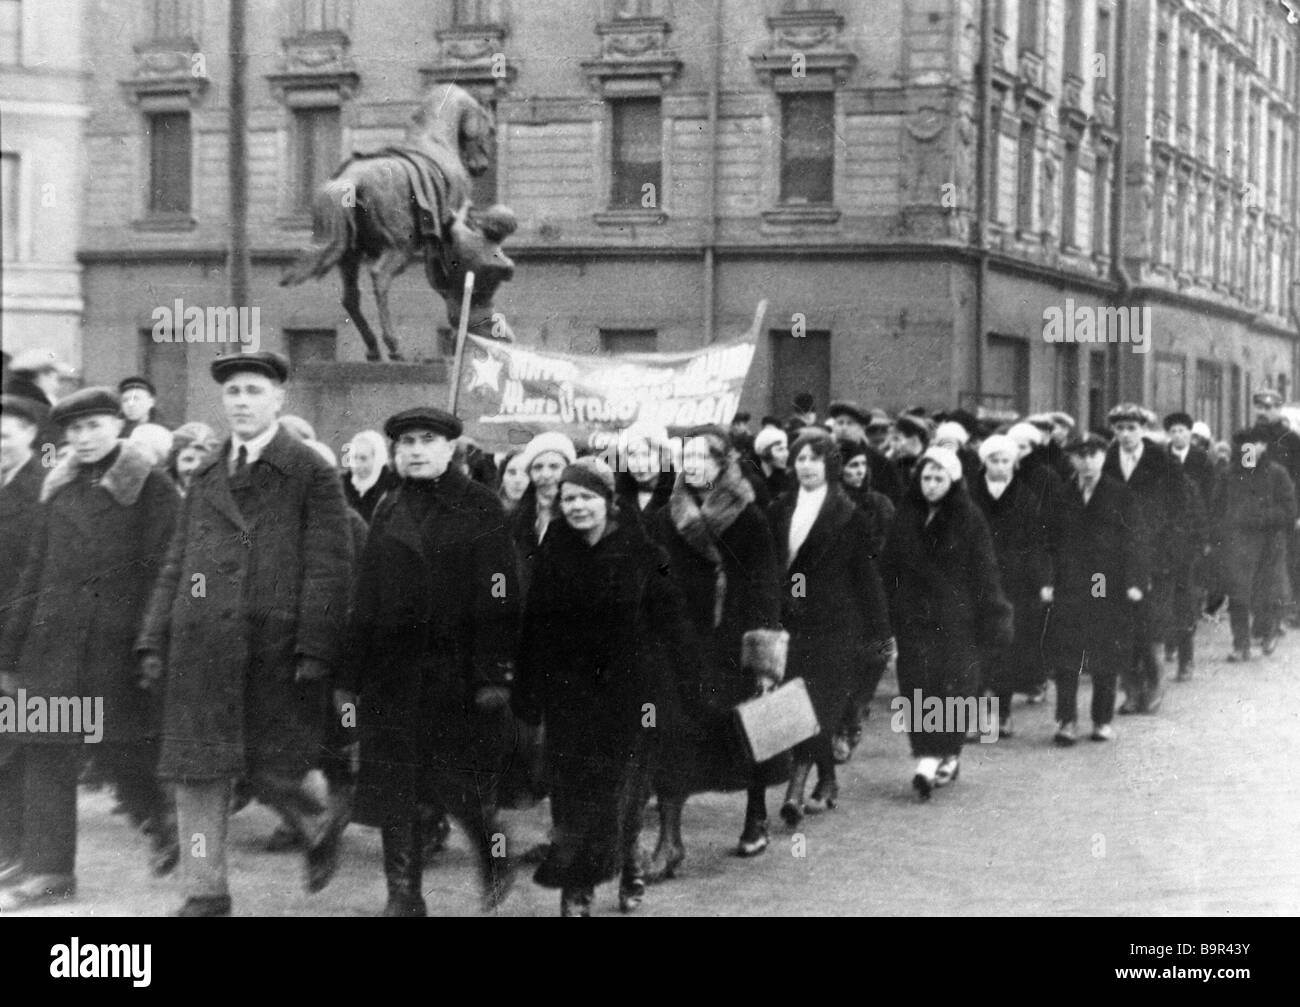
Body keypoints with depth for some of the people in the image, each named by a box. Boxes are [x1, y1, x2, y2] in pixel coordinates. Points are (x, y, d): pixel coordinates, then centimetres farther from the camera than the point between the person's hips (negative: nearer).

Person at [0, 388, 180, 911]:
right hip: (54, 642, 5)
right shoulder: (58, 490, 12)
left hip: (118, 643, -5)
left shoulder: (151, 490, -3)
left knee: (119, 749, 1)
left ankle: (162, 821, 29)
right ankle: (48, 871, 9)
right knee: (47, 753, 2)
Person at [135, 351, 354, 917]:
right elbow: (176, 566, 16)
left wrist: (314, 651, -14)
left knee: (274, 772, 2)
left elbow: (329, 569, -6)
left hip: (275, 654, -4)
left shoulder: (311, 474, -1)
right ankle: (204, 894, 11)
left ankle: (322, 820, 34)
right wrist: (154, 641, 8)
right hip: (203, 652, 5)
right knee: (196, 774, 2)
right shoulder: (206, 478, 14)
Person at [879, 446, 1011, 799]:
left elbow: (983, 572, -3)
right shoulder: (906, 518, 8)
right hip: (913, 617, 3)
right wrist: (887, 616, 6)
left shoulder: (969, 519, -2)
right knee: (917, 686, -6)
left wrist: (990, 619, -7)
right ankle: (928, 757, -6)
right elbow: (890, 568, 10)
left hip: (956, 620, -2)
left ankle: (948, 754, 11)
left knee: (953, 686, -2)